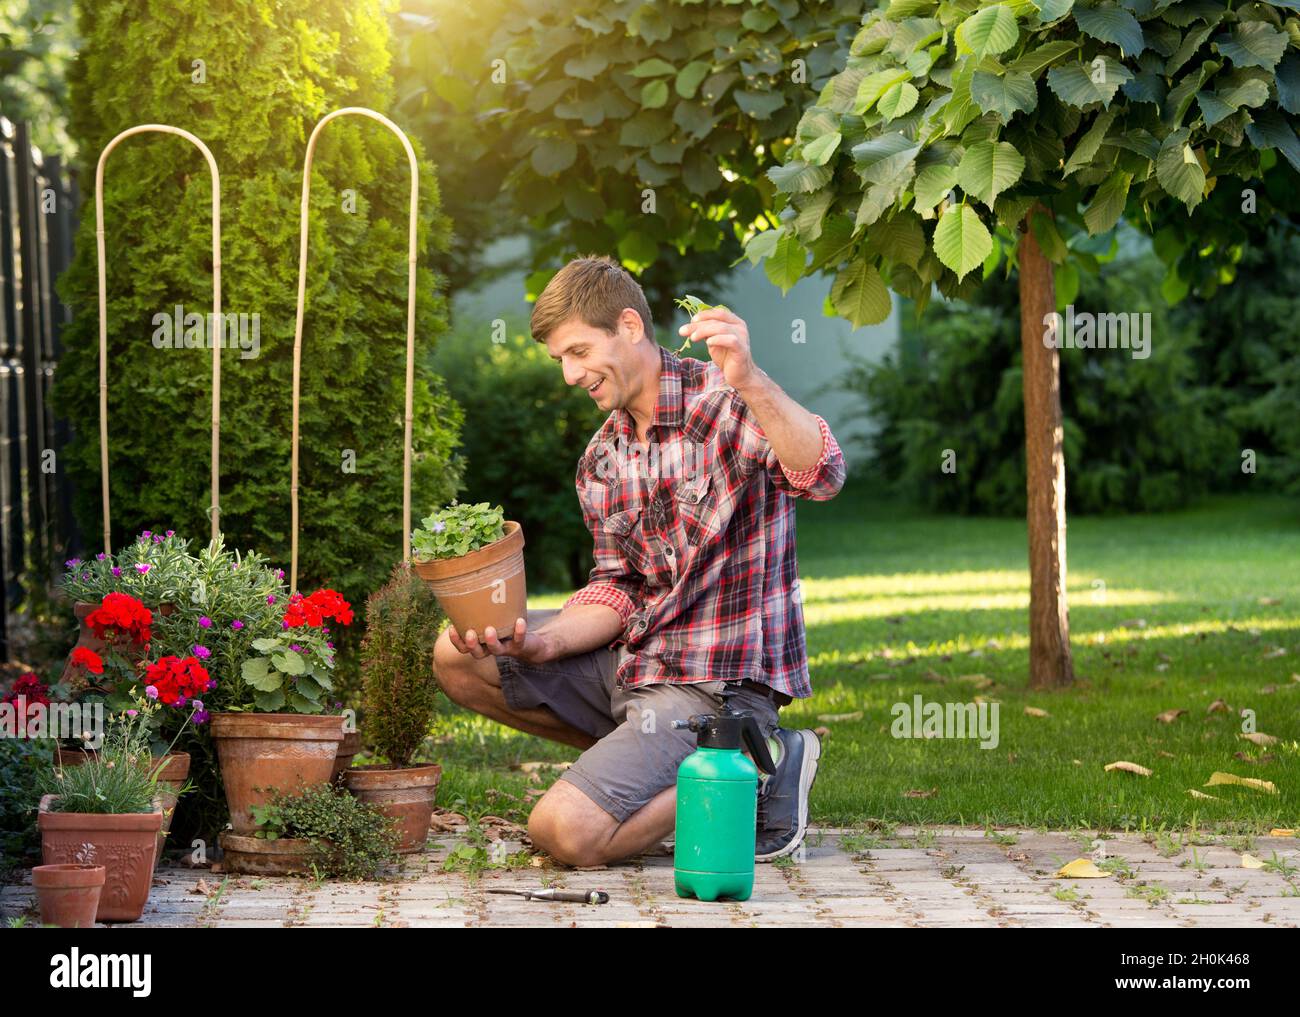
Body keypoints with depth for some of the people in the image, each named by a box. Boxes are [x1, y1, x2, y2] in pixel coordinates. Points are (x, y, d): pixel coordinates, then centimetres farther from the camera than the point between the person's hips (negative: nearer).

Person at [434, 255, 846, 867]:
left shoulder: (728, 404, -14)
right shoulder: (602, 459, 11)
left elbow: (824, 477, -32)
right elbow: (617, 587, 7)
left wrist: (748, 378, -48)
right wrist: (542, 644, -13)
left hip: (721, 682, -8)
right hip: (635, 659, 9)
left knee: (565, 832, -21)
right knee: (458, 658, 4)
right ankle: (653, 757, 4)